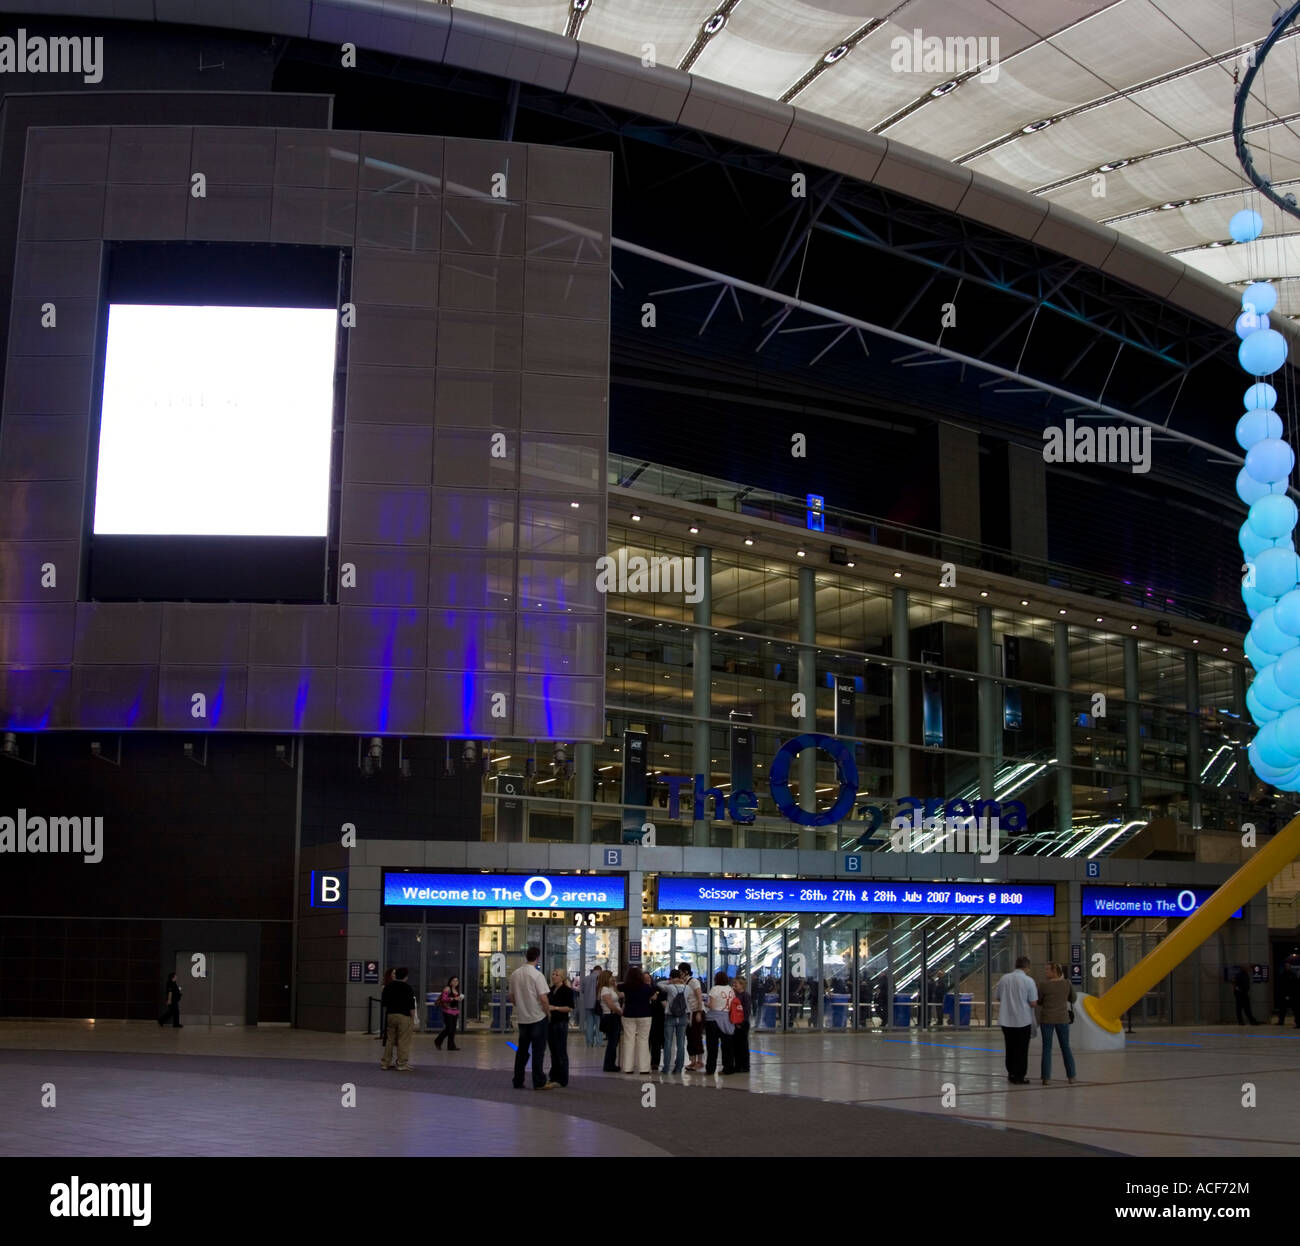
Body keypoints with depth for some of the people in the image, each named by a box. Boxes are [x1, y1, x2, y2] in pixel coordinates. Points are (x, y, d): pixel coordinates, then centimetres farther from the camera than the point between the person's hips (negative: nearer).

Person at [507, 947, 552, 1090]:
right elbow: (543, 998, -19)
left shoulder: (515, 975, 2)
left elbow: (511, 997, 10)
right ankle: (539, 1082, 3)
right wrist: (548, 1012, -4)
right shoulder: (537, 975, -16)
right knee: (538, 1050, 1)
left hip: (522, 1017, 5)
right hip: (537, 1017, -5)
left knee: (522, 1050, 13)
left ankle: (518, 1081, 15)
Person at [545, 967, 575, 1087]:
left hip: (561, 1023, -7)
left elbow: (570, 1008, -13)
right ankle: (553, 1077, 18)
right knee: (553, 1051, 12)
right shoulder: (551, 989, 14)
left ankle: (562, 1080, 0)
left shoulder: (567, 990, -8)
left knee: (561, 1052, -4)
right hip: (550, 1022, 7)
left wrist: (556, 1008, -21)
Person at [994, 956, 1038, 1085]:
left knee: (1010, 1048, 17)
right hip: (1023, 1020, -4)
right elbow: (1033, 1003, -11)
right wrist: (1036, 991, 7)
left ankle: (1011, 1074, 24)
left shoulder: (1004, 978, 1)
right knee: (1021, 1050, 6)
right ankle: (1019, 1077, 7)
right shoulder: (1028, 981, -12)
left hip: (1006, 1020, 4)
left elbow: (997, 997, 9)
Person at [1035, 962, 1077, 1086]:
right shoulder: (1067, 984, -3)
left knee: (1047, 1049, 4)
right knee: (1066, 1048, 14)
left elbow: (1038, 1002, -1)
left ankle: (1047, 1078, 1)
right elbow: (1072, 999, 12)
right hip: (1062, 1018, 2)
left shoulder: (1043, 985, -11)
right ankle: (1071, 1076, 14)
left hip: (1047, 1019, -2)